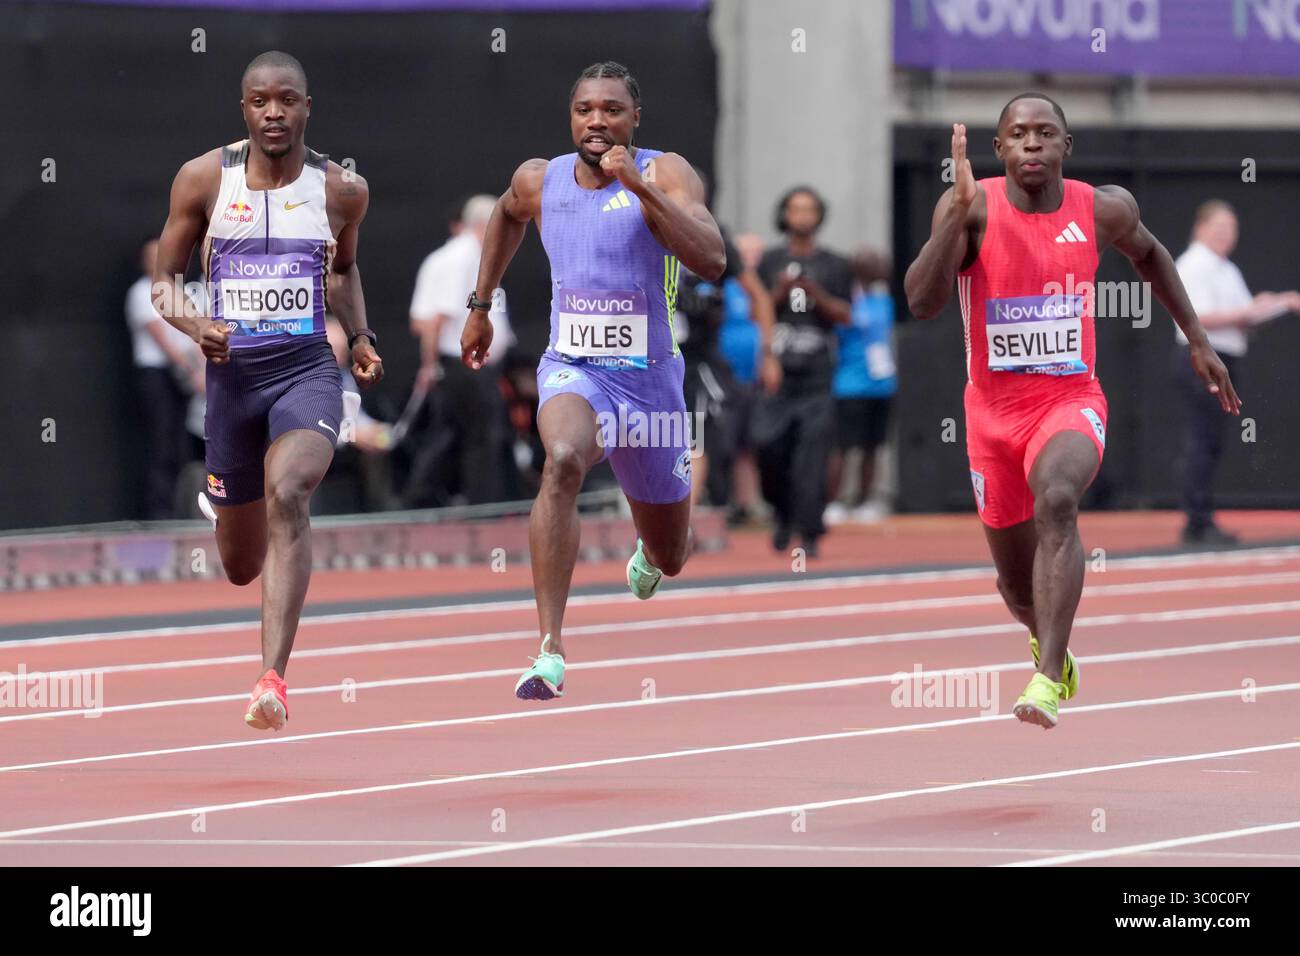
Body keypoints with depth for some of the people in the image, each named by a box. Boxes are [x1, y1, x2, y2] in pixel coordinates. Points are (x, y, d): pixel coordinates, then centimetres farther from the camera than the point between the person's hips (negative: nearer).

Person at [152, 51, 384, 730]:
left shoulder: (341, 190, 1)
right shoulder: (205, 179, -2)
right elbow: (164, 278, 5)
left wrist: (359, 336, 7)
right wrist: (195, 327, -15)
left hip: (308, 372, -1)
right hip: (232, 372, 1)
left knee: (285, 495, -31)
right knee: (241, 567, 11)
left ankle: (273, 681, -36)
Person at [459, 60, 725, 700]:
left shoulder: (664, 175, -11)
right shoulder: (540, 180, 0)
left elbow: (711, 263, -27)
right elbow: (507, 214, 26)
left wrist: (641, 188, -33)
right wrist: (480, 306, 26)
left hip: (649, 377, 0)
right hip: (571, 368, 0)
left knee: (668, 558, 15)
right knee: (563, 461, -36)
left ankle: (648, 551, 58)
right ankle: (550, 650, -39)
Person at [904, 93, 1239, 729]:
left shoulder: (1103, 210, -5)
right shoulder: (973, 208, -12)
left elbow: (1147, 253, 19)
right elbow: (921, 303, -24)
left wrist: (1197, 339, 18)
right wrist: (958, 212, -34)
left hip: (1071, 400, -1)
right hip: (993, 409, 1)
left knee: (1055, 500, -34)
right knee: (1017, 581, 13)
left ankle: (1049, 678, -38)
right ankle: (1052, 648, 50)